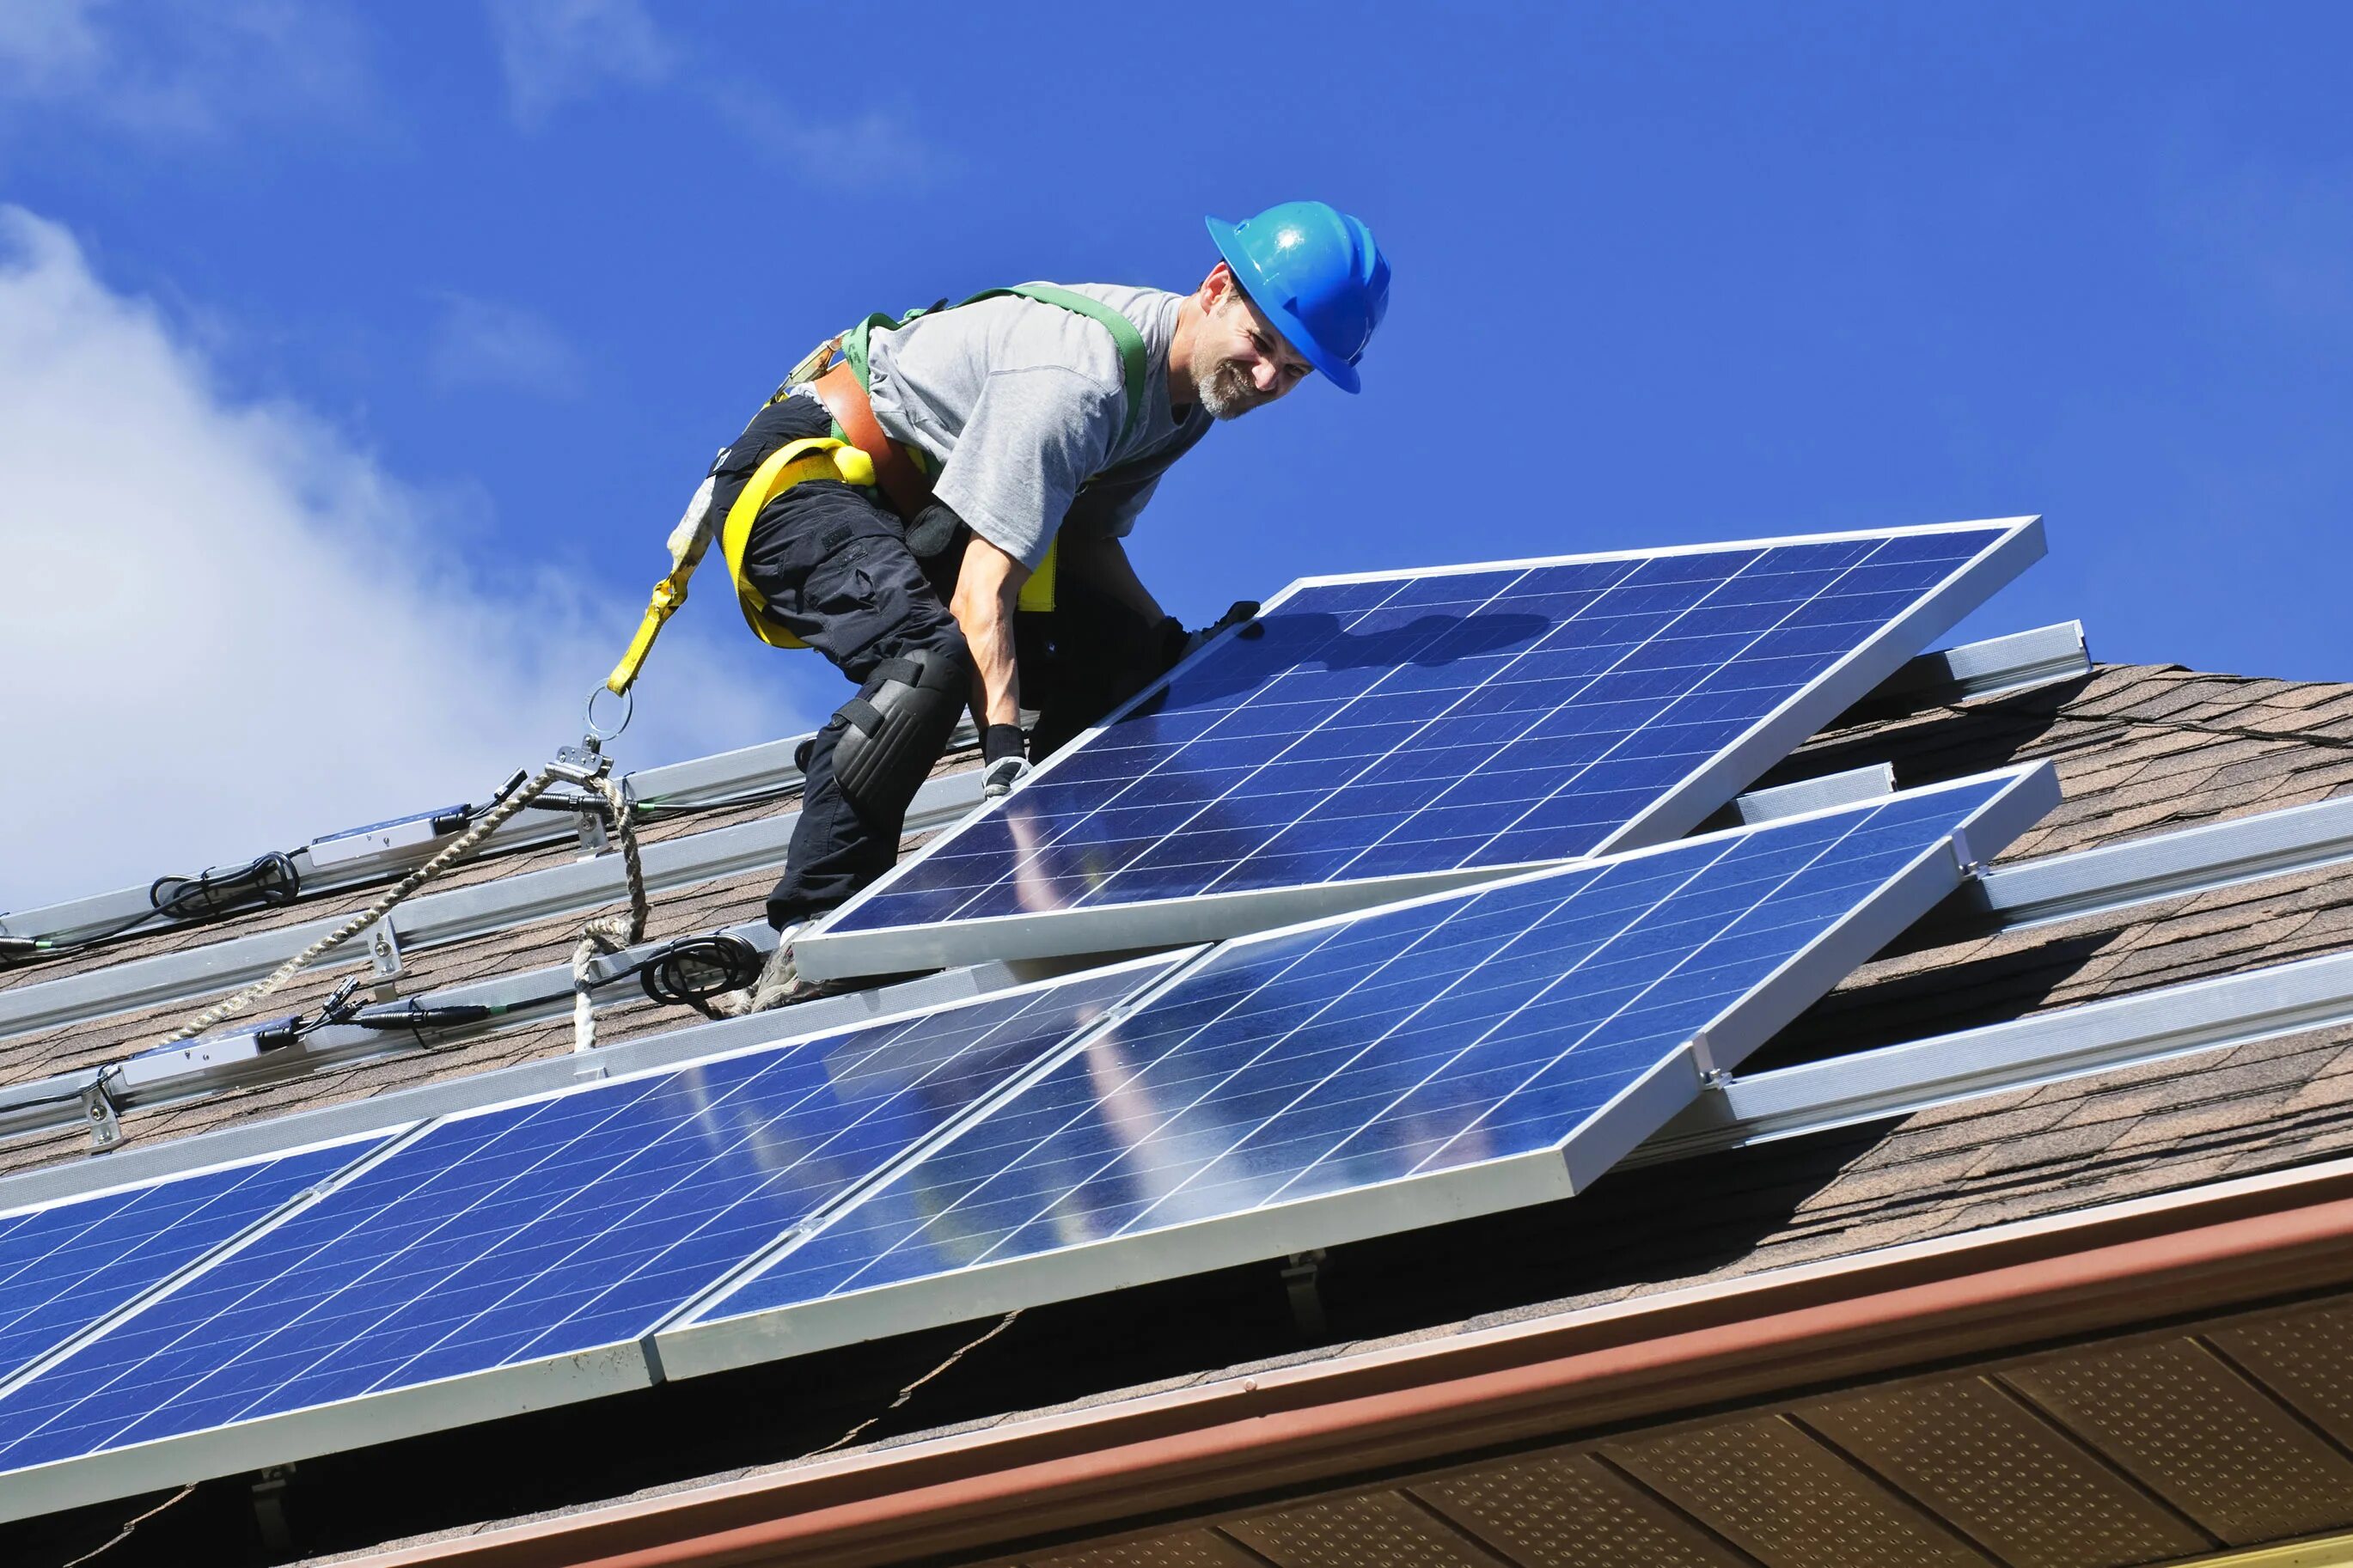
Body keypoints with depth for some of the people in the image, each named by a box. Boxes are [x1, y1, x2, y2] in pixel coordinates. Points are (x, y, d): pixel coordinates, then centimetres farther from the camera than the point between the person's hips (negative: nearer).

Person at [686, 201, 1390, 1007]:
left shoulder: (1190, 382, -1)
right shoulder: (1077, 380, -31)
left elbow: (1087, 536, 10)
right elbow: (982, 590, -35)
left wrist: (1174, 650, -4)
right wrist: (1005, 752, -41)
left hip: (914, 505, 10)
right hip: (803, 476, -10)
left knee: (1121, 650, 1)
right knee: (933, 656, -34)